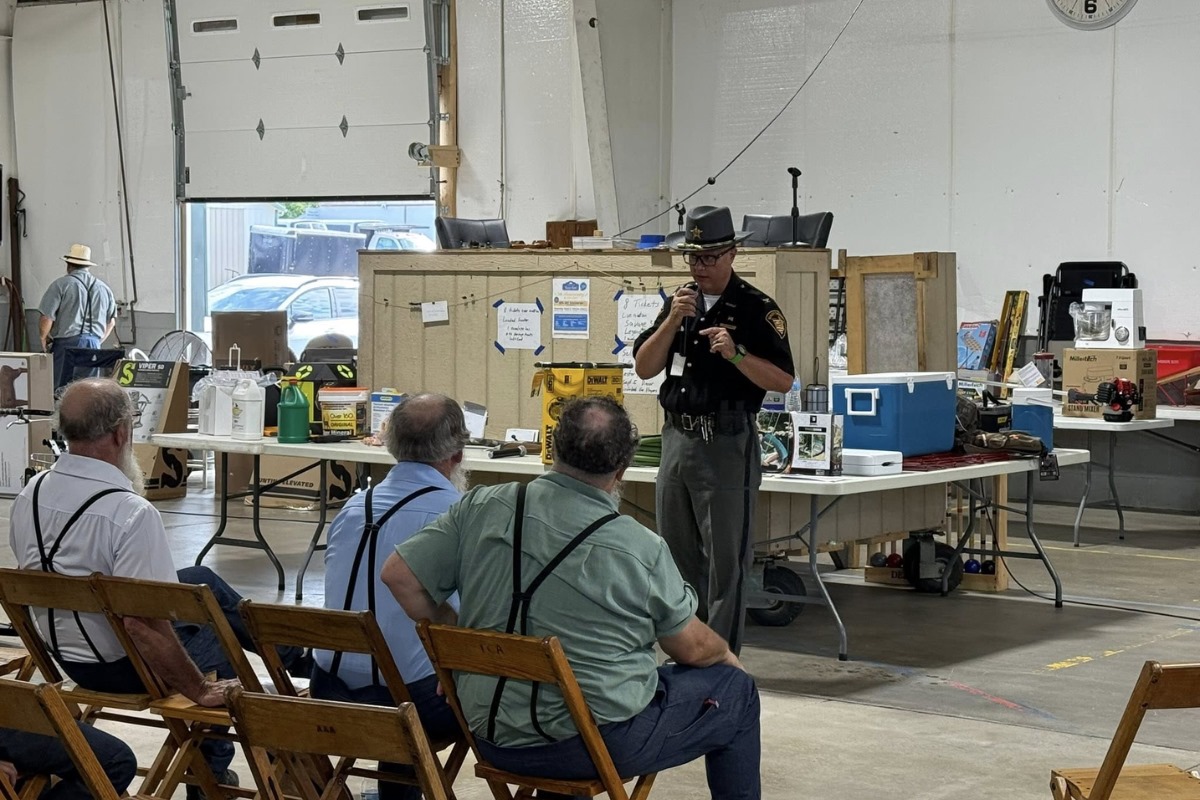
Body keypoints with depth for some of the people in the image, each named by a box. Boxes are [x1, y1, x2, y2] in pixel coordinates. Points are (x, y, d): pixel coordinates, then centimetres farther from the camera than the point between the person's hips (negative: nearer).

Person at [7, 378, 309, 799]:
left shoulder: (30, 496, -9)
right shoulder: (131, 513, -32)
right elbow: (142, 624, -34)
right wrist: (201, 690, -22)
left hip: (65, 654, 7)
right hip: (123, 667, -7)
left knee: (203, 581, 26)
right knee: (215, 639, 25)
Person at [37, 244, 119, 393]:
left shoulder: (61, 284, -4)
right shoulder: (104, 288, 12)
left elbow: (46, 318, -8)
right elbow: (111, 322, 18)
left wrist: (44, 338, 9)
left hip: (66, 343, -4)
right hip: (94, 345, 4)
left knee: (59, 391, -2)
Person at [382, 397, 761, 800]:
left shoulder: (482, 507, -8)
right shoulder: (642, 550, -16)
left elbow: (399, 575, -3)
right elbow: (692, 647, -2)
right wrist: (726, 654, 21)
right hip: (604, 744, -5)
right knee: (736, 691, 17)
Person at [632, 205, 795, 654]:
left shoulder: (757, 309, -5)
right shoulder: (679, 303, 13)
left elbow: (783, 381, -11)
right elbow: (644, 368, 5)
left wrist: (736, 353, -23)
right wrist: (672, 322, -8)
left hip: (727, 446, -6)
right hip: (677, 440, 6)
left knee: (725, 562, -4)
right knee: (677, 557, 12)